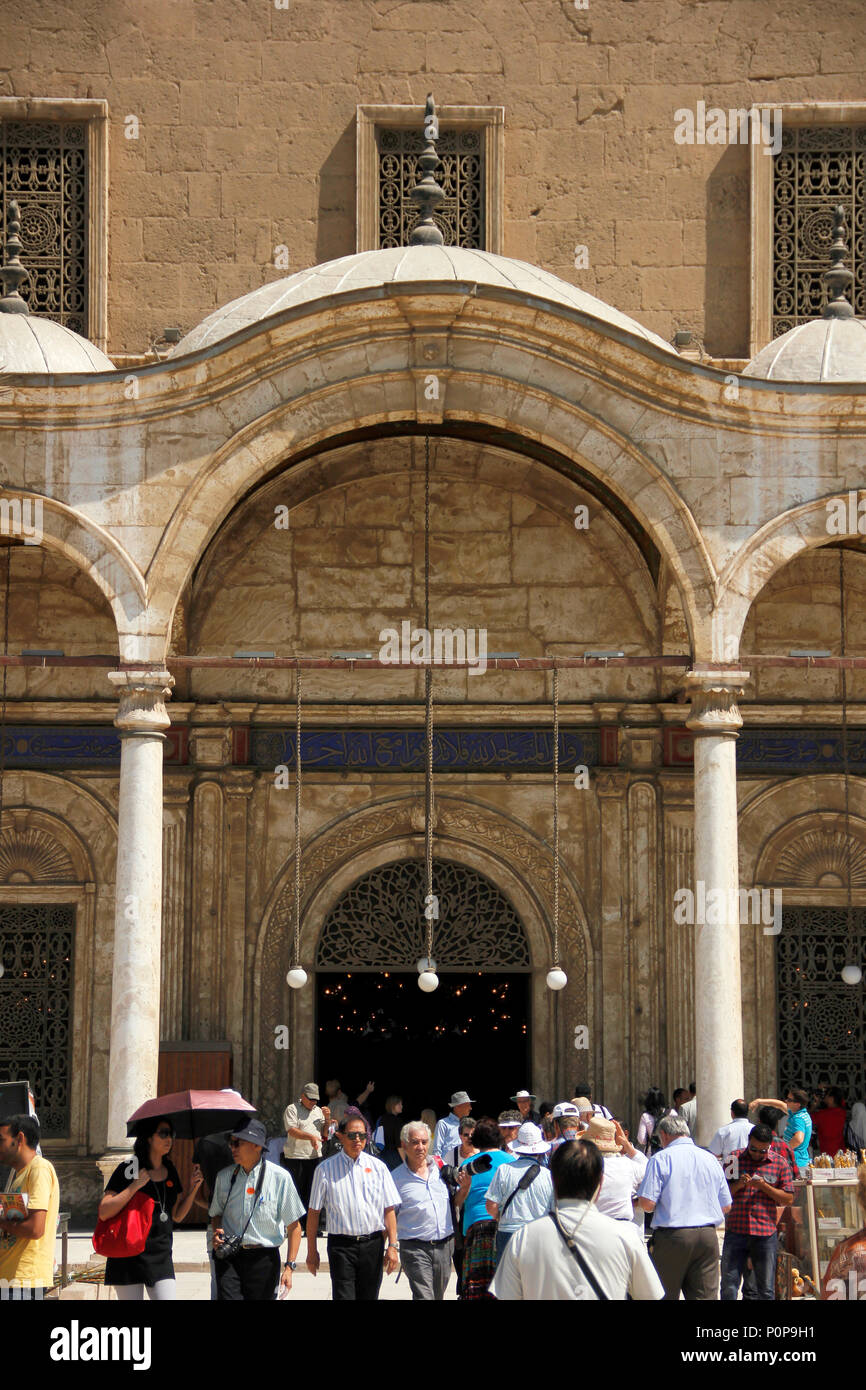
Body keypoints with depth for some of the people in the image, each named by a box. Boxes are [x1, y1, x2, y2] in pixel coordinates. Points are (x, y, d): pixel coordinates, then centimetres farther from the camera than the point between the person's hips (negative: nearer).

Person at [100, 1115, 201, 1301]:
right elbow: (104, 1213, -13)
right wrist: (134, 1186, -19)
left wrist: (193, 1188, 4)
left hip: (161, 1257, 5)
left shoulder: (170, 1170, 12)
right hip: (130, 1256, -5)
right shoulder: (129, 1169, -6)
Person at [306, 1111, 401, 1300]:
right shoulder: (326, 1169, 2)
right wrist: (312, 1251, 3)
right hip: (341, 1244, -2)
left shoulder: (378, 1167, 7)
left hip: (372, 1244, 2)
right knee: (343, 1297, -13)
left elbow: (389, 1209, 7)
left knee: (368, 1297, 7)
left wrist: (393, 1245, 0)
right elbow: (313, 1212, 5)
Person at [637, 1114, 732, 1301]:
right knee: (705, 1296, 2)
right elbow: (726, 1207, 14)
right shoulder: (711, 1159, 11)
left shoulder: (661, 1159, -4)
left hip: (672, 1236, -4)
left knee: (664, 1296, 5)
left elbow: (647, 1203, -11)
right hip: (708, 1236, 4)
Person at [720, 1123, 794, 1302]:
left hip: (765, 1233, 0)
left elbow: (788, 1199, 1)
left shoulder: (780, 1163, 4)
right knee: (729, 1284, -1)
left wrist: (764, 1186, -12)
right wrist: (737, 1185, -12)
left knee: (766, 1290, 4)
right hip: (736, 1230, 0)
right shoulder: (735, 1158, 6)